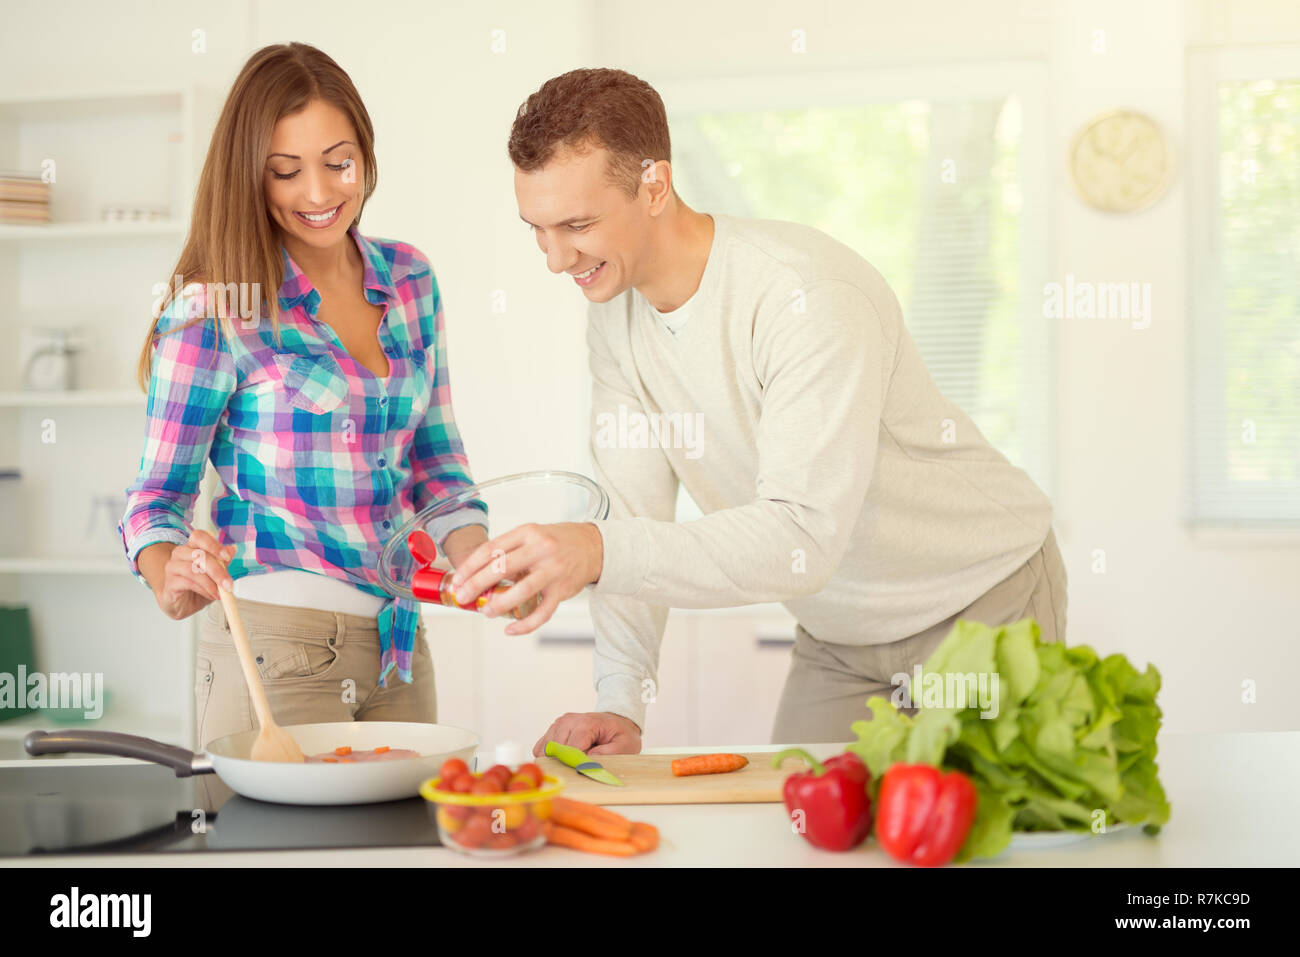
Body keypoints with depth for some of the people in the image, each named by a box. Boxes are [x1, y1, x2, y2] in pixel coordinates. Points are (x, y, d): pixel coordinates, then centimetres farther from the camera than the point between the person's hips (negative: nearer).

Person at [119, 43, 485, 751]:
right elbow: (159, 492, -6)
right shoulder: (214, 307, -10)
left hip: (399, 644, 6)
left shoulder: (410, 279, 5)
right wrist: (172, 580, -27)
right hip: (274, 643, -5)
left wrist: (478, 557, -5)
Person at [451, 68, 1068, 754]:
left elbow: (802, 539, -41)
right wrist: (619, 706, -19)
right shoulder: (614, 316, -8)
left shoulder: (810, 297, -31)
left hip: (980, 601, -6)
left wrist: (598, 552, -54)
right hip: (838, 632, 6)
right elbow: (637, 520, -6)